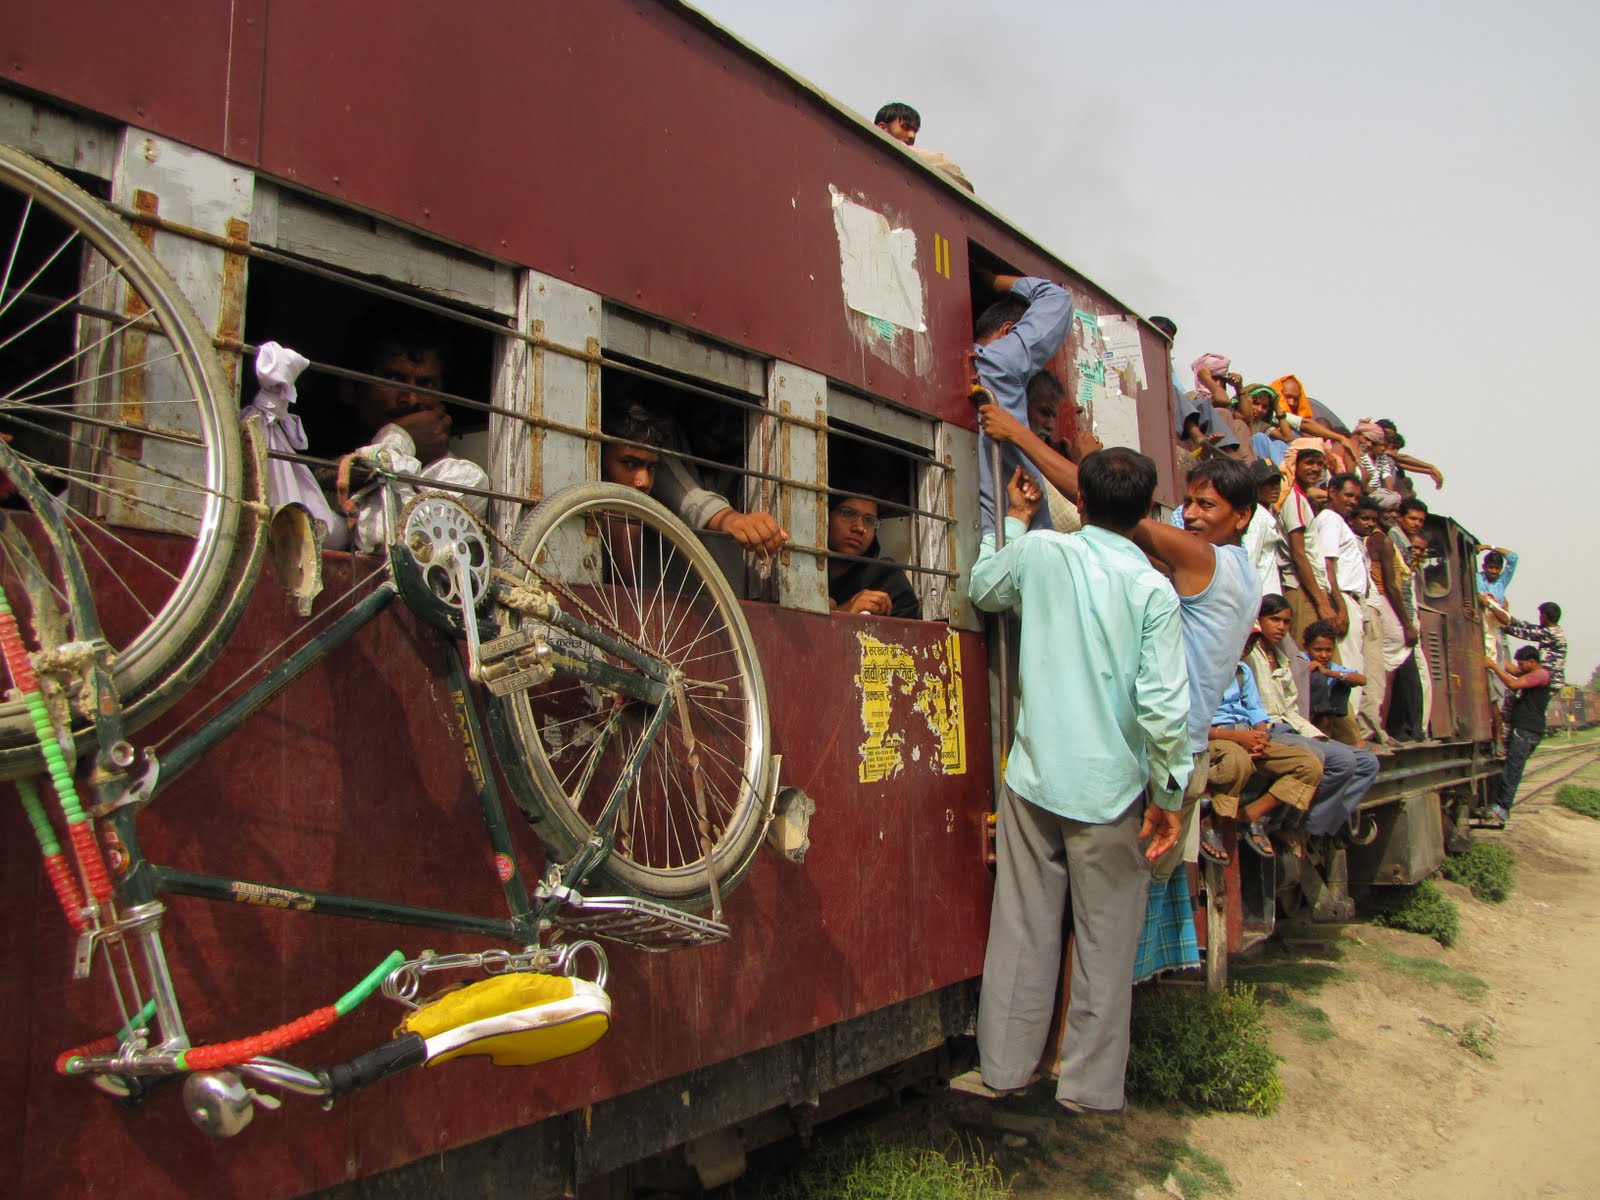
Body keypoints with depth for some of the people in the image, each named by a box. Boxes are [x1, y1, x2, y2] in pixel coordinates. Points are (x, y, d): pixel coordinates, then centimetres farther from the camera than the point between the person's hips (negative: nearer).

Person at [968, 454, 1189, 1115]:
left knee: (1022, 927, 11)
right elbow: (1164, 704, -14)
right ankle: (1091, 1087, 19)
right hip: (1111, 788, -2)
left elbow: (983, 588, 19)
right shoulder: (1152, 588, -9)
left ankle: (1005, 1069, 23)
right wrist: (1168, 794, -3)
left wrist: (1014, 519, 31)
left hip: (1033, 776, 3)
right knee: (1106, 938, 10)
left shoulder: (1039, 551, -2)